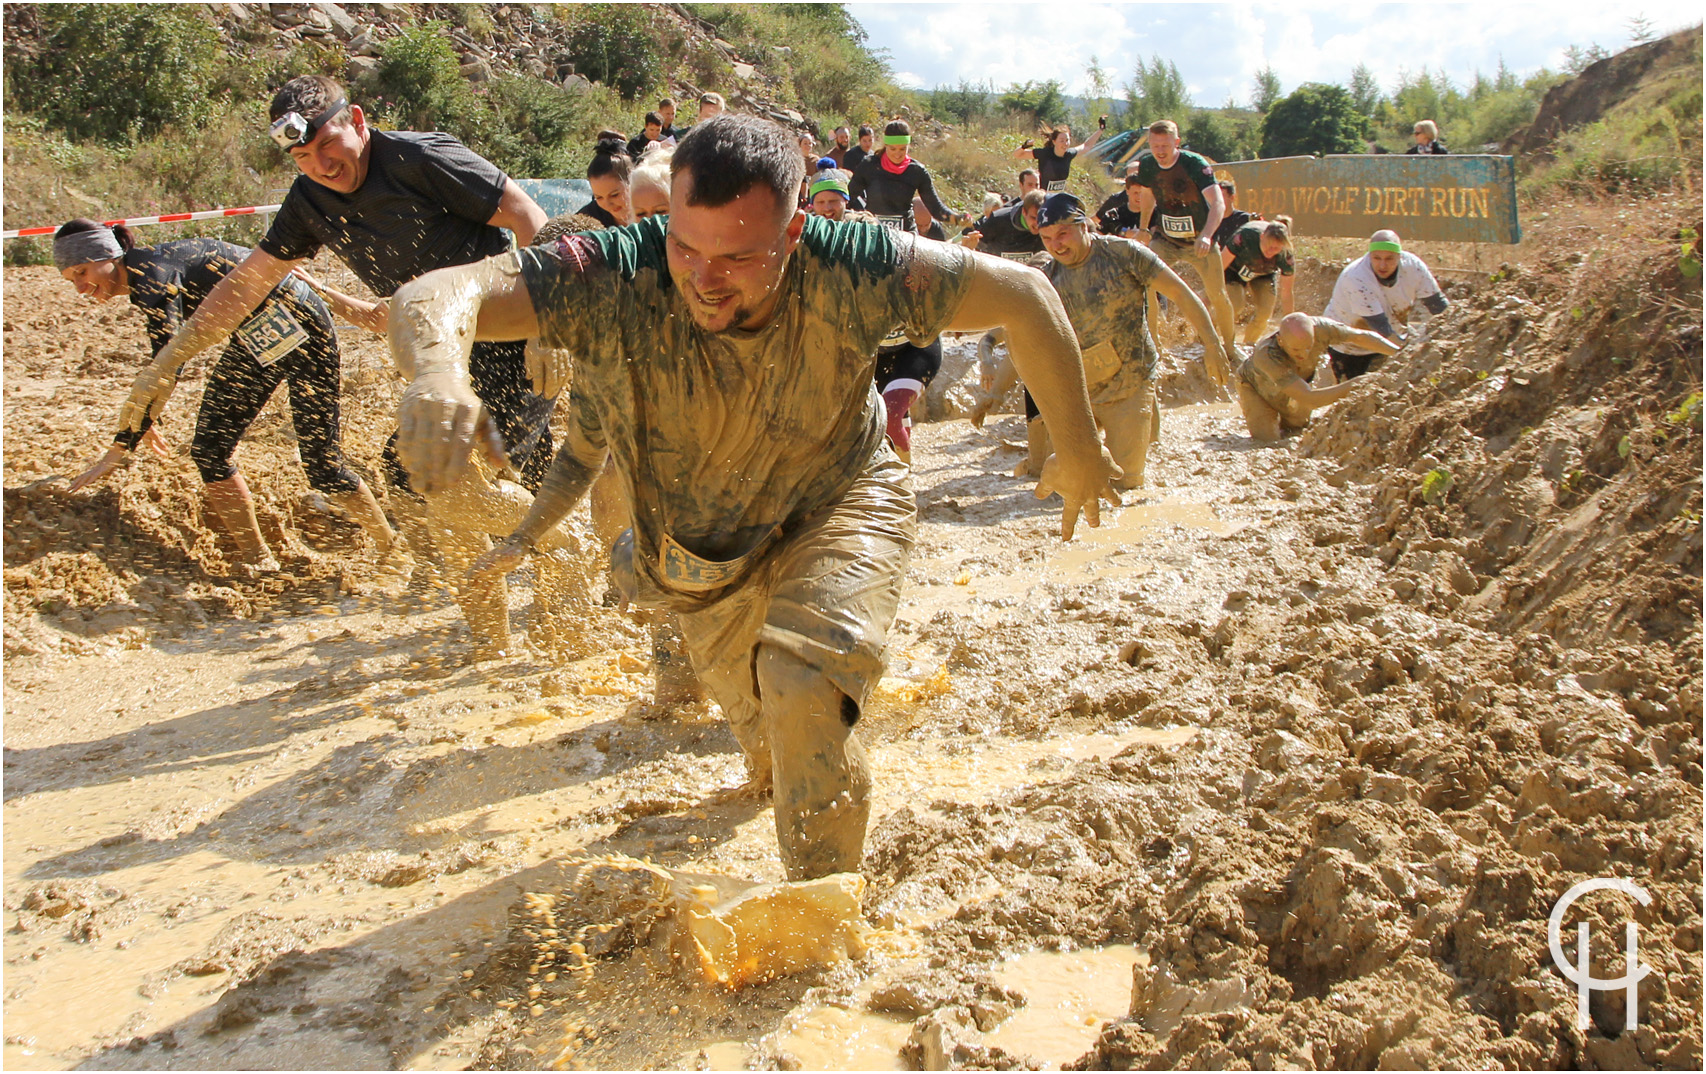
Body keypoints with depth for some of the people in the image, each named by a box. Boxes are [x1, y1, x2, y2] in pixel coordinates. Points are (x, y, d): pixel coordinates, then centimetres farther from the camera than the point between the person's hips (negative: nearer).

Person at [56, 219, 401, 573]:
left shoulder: (152, 274, -23)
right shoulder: (141, 276, 6)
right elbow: (167, 354, 23)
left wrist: (118, 450, -33)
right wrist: (143, 421, 26)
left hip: (300, 327, -10)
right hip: (253, 335, 10)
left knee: (322, 466, -8)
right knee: (209, 451, 1)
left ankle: (395, 556, 10)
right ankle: (258, 563, 10)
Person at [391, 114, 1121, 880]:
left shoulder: (849, 273, -36)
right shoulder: (616, 279, -36)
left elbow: (1022, 296, -24)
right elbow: (438, 295, -44)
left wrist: (1079, 450, -18)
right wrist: (437, 367, -69)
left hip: (837, 504, -2)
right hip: (713, 544, 3)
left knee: (802, 688, -29)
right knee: (744, 703, 28)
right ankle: (768, 765, 69)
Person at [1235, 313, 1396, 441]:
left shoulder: (1318, 327, -37)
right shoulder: (1266, 355, -49)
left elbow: (1361, 336, -20)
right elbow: (1310, 399, -50)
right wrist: (1354, 385, -51)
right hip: (1256, 387, -4)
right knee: (1268, 442, -14)